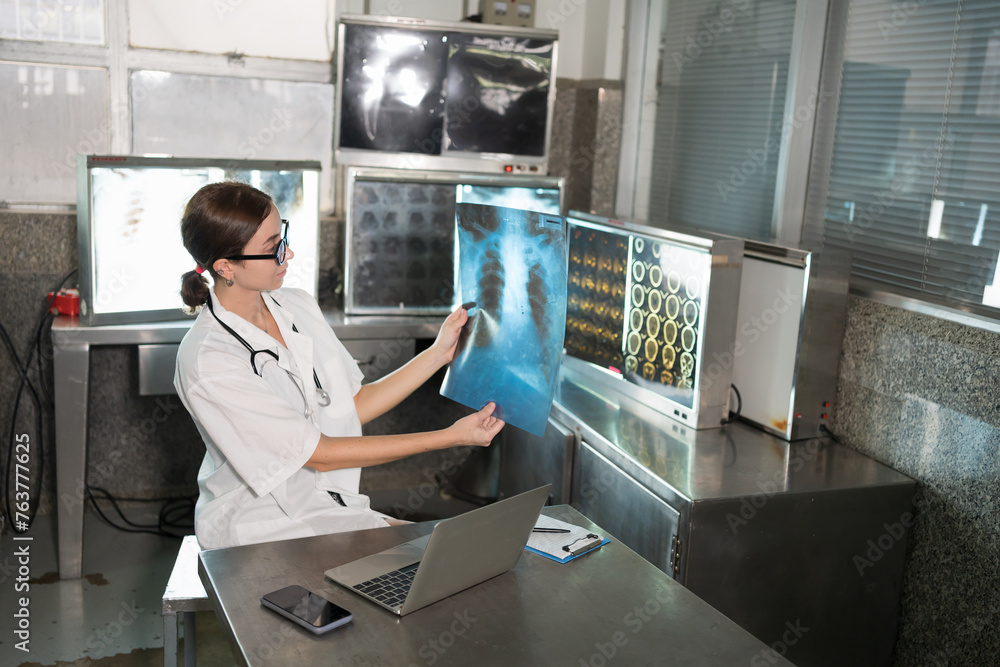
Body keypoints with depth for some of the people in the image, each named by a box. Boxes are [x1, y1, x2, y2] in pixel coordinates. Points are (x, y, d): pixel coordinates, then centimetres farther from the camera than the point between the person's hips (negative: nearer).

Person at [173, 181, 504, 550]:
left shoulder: (298, 306, 2)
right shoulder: (206, 362, -21)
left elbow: (354, 406, 8)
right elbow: (318, 454, -19)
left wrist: (438, 353, 2)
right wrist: (450, 437, -18)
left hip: (331, 506, 7)